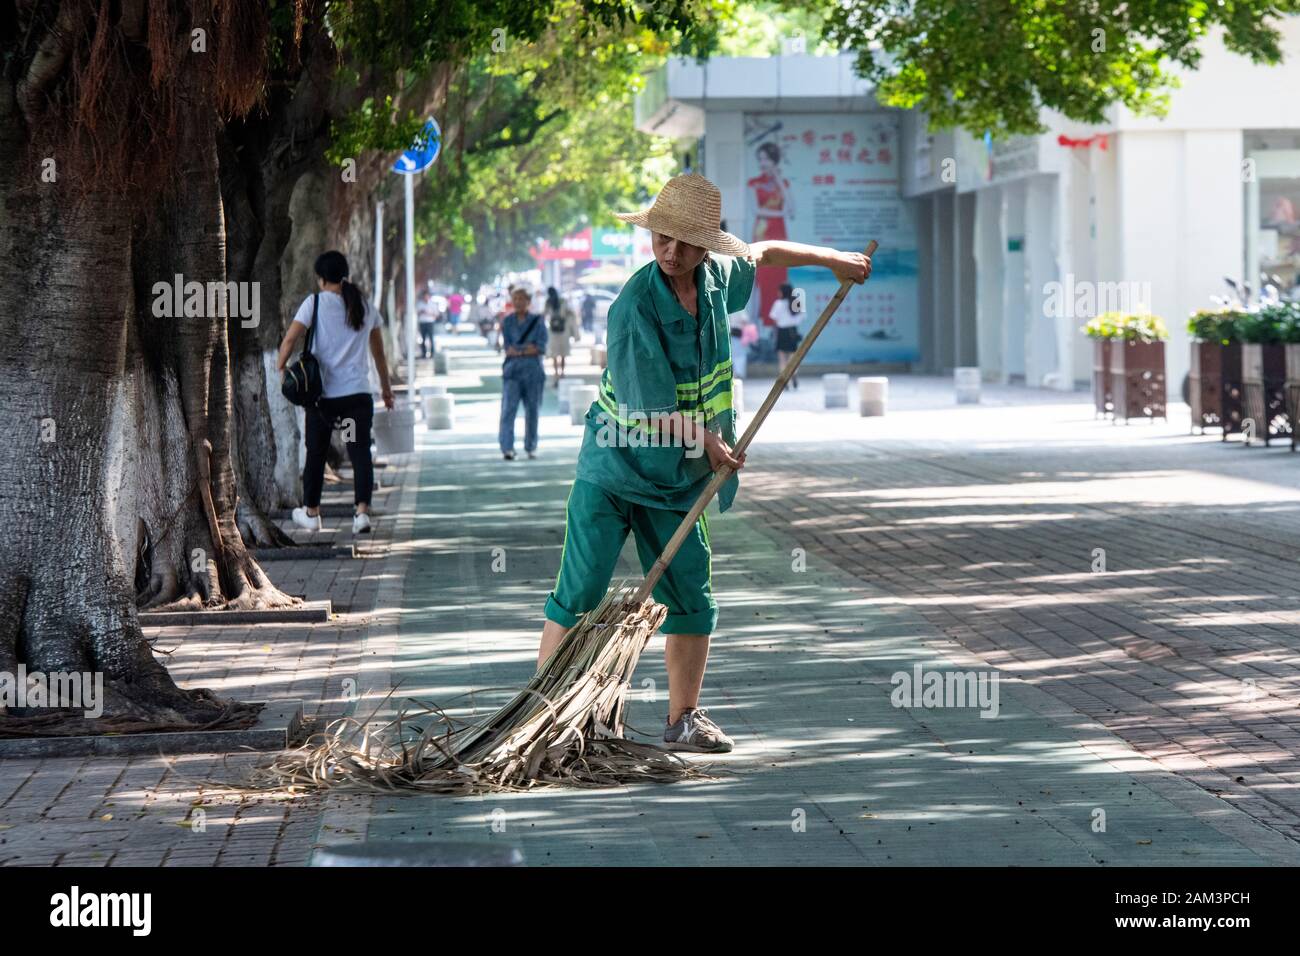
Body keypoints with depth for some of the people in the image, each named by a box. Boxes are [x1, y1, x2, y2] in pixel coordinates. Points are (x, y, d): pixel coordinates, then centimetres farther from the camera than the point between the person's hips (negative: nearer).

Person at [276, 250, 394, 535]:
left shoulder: (315, 303, -2)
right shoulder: (365, 306, 10)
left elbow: (289, 340, -12)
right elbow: (379, 353, 19)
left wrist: (280, 369, -2)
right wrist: (386, 386, 29)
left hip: (323, 392, -2)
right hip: (358, 392, 2)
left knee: (316, 452, 13)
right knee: (360, 452, -2)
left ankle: (311, 513, 25)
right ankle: (362, 510, -19)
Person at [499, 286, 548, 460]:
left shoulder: (537, 321, 4)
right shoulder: (507, 321, 7)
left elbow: (541, 347, -5)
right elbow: (507, 346, 1)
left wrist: (517, 350, -10)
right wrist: (528, 348, -10)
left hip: (533, 369, 0)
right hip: (512, 369, 0)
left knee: (532, 409, 5)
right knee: (509, 408, -12)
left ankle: (531, 447, 19)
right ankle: (507, 448, -19)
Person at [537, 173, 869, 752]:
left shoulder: (716, 277, -1)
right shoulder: (635, 307, -22)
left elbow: (762, 255, 24)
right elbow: (653, 411, -20)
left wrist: (831, 259, 26)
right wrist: (708, 444, -12)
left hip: (675, 485, 6)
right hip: (611, 472, -6)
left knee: (691, 603, 5)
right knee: (576, 598, -6)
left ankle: (683, 719, 16)